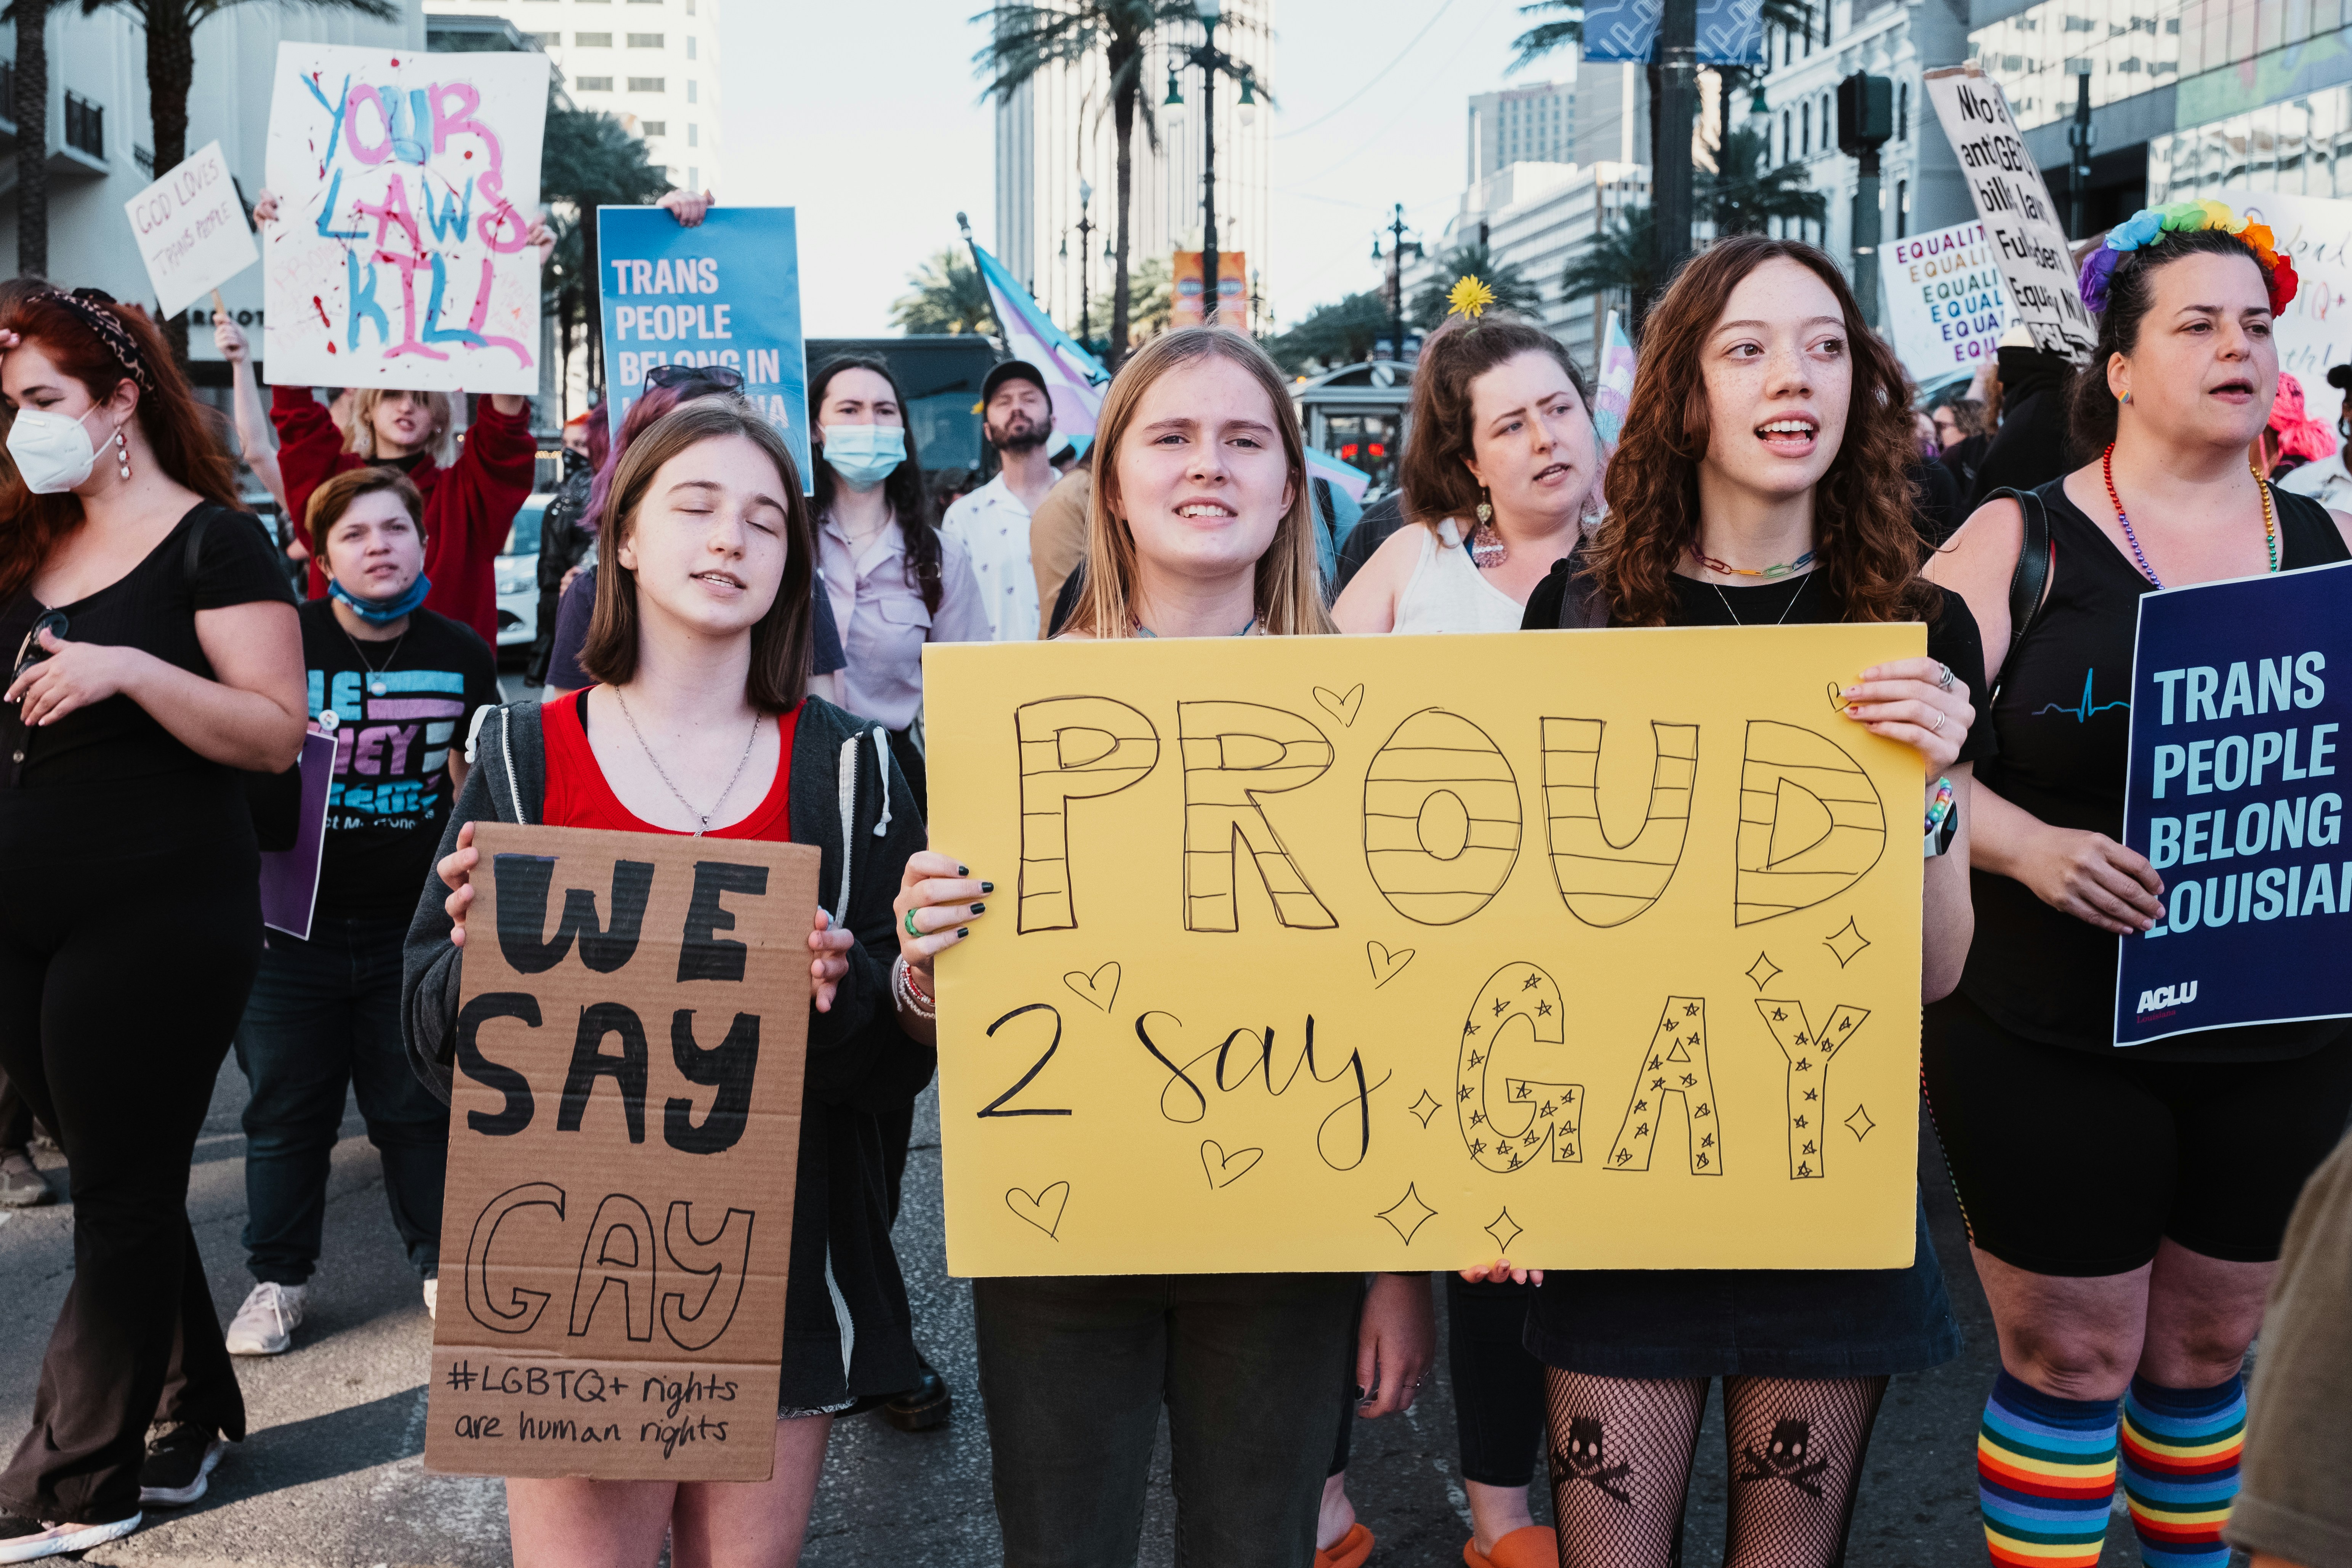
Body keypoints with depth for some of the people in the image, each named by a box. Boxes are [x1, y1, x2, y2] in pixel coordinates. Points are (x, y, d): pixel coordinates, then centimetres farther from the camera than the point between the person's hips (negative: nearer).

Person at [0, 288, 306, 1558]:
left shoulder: (214, 543, -8)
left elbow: (277, 734, -15)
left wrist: (130, 669, -26)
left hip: (159, 921, -7)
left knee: (123, 1195, 2)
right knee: (116, 1179, 14)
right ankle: (193, 1417, 29)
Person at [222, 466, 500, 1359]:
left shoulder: (462, 657, 0)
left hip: (414, 923, 1)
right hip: (293, 923, -1)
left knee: (419, 1103, 10)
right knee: (287, 1108, 9)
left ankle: (442, 1260, 27)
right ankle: (279, 1279, 24)